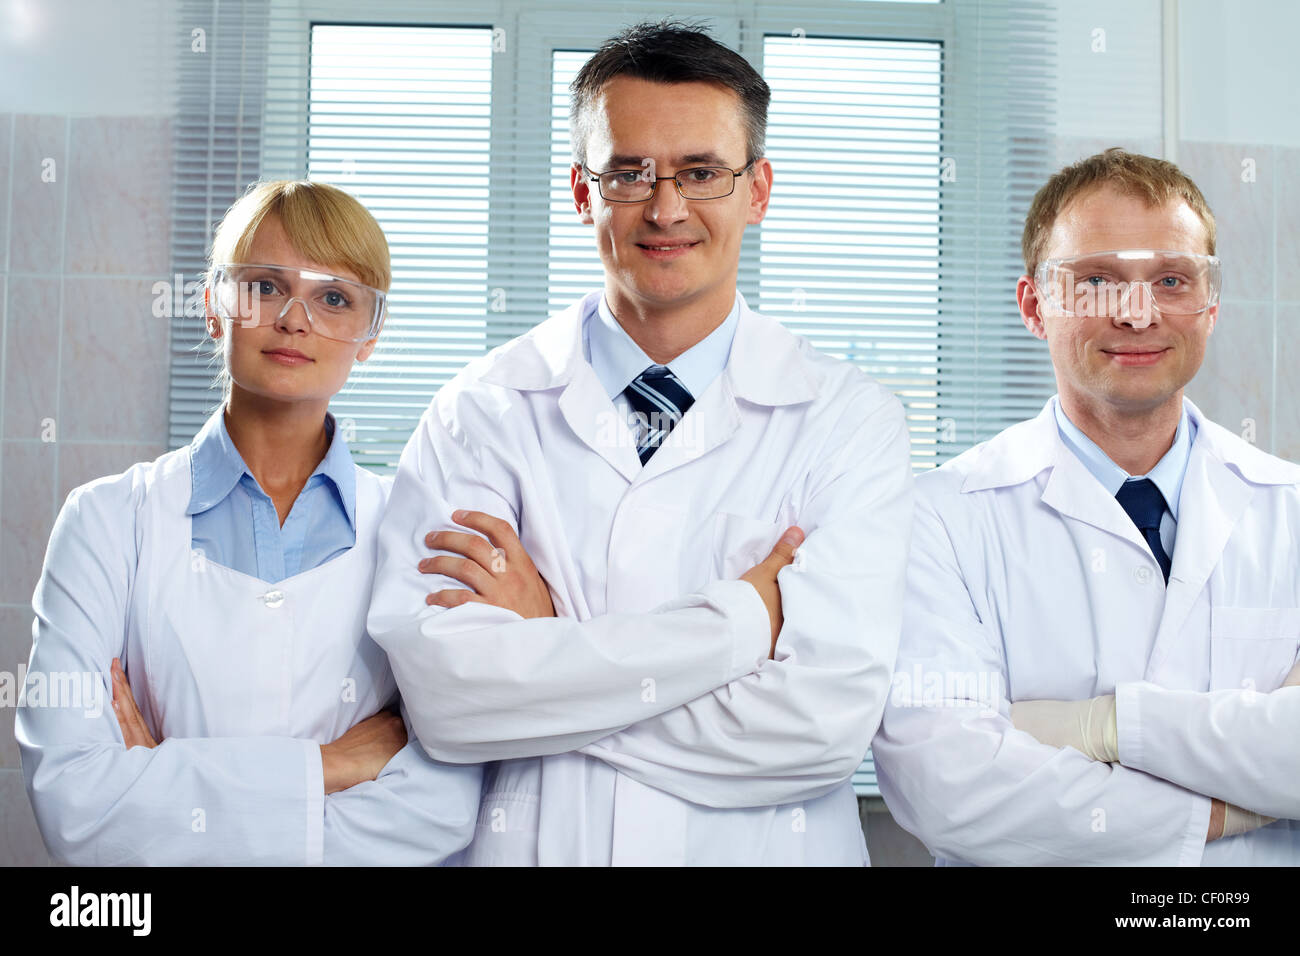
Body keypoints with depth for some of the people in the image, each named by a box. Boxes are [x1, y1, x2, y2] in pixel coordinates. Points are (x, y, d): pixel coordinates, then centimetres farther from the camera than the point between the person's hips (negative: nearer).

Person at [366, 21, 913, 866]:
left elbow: (828, 720, -18)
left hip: (767, 850, 0)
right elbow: (441, 695, -18)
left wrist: (546, 639, -15)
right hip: (529, 842, 0)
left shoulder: (851, 419, -7)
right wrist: (745, 616, -19)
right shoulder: (481, 412, -6)